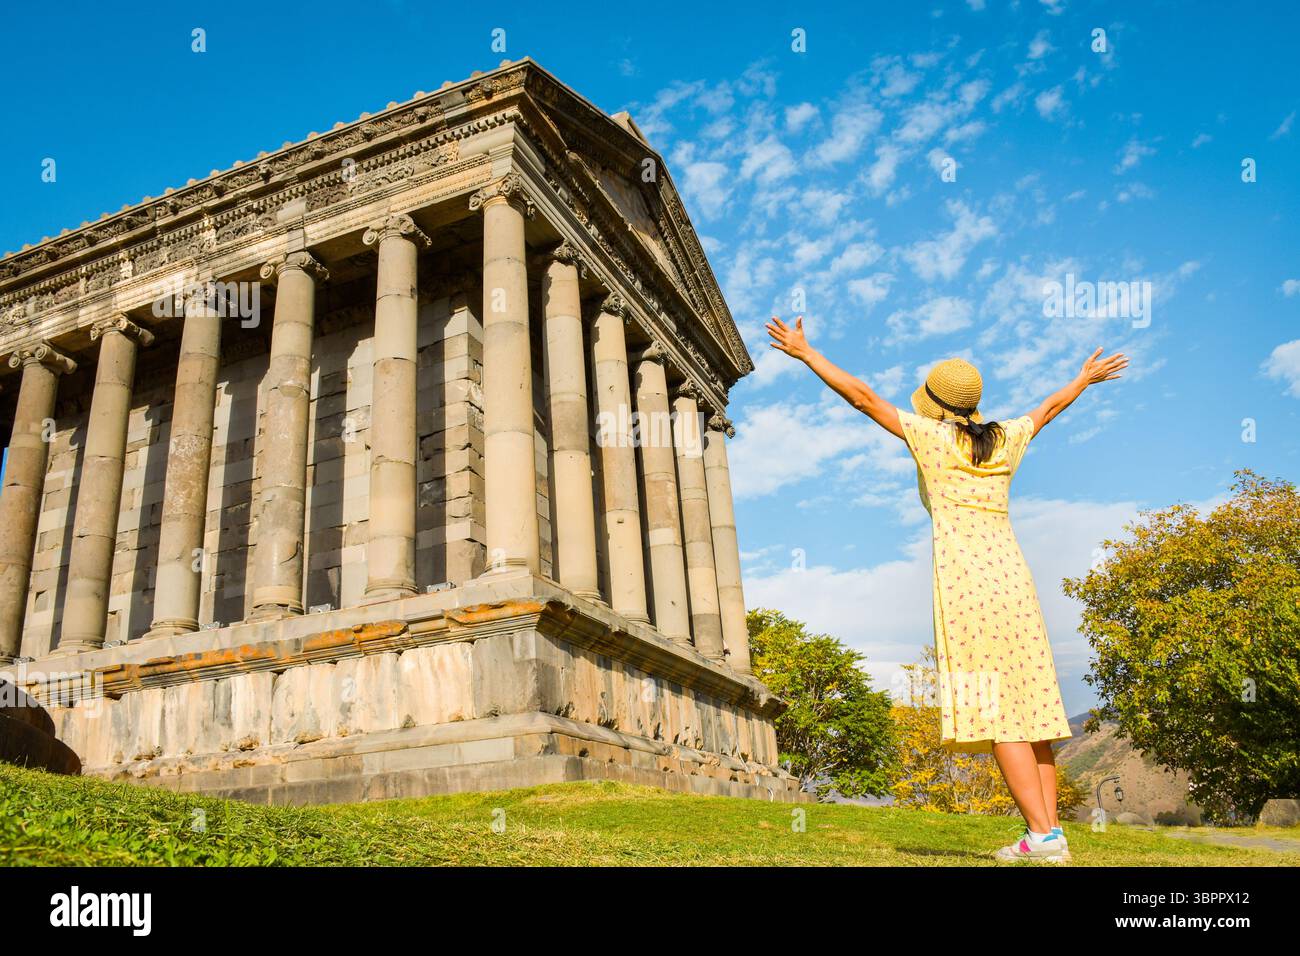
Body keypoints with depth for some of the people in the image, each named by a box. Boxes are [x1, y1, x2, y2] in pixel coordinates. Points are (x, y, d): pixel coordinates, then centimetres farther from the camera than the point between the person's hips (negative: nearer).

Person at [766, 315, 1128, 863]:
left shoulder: (931, 437, 0)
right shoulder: (1005, 442, 15)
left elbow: (862, 396, 2)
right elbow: (1049, 408, 34)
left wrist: (804, 352, 9)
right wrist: (1085, 379, 54)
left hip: (965, 581, -6)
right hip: (1013, 577, 6)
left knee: (994, 710, -6)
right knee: (1030, 705, 8)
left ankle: (1041, 834, -7)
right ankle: (1051, 830, 8)